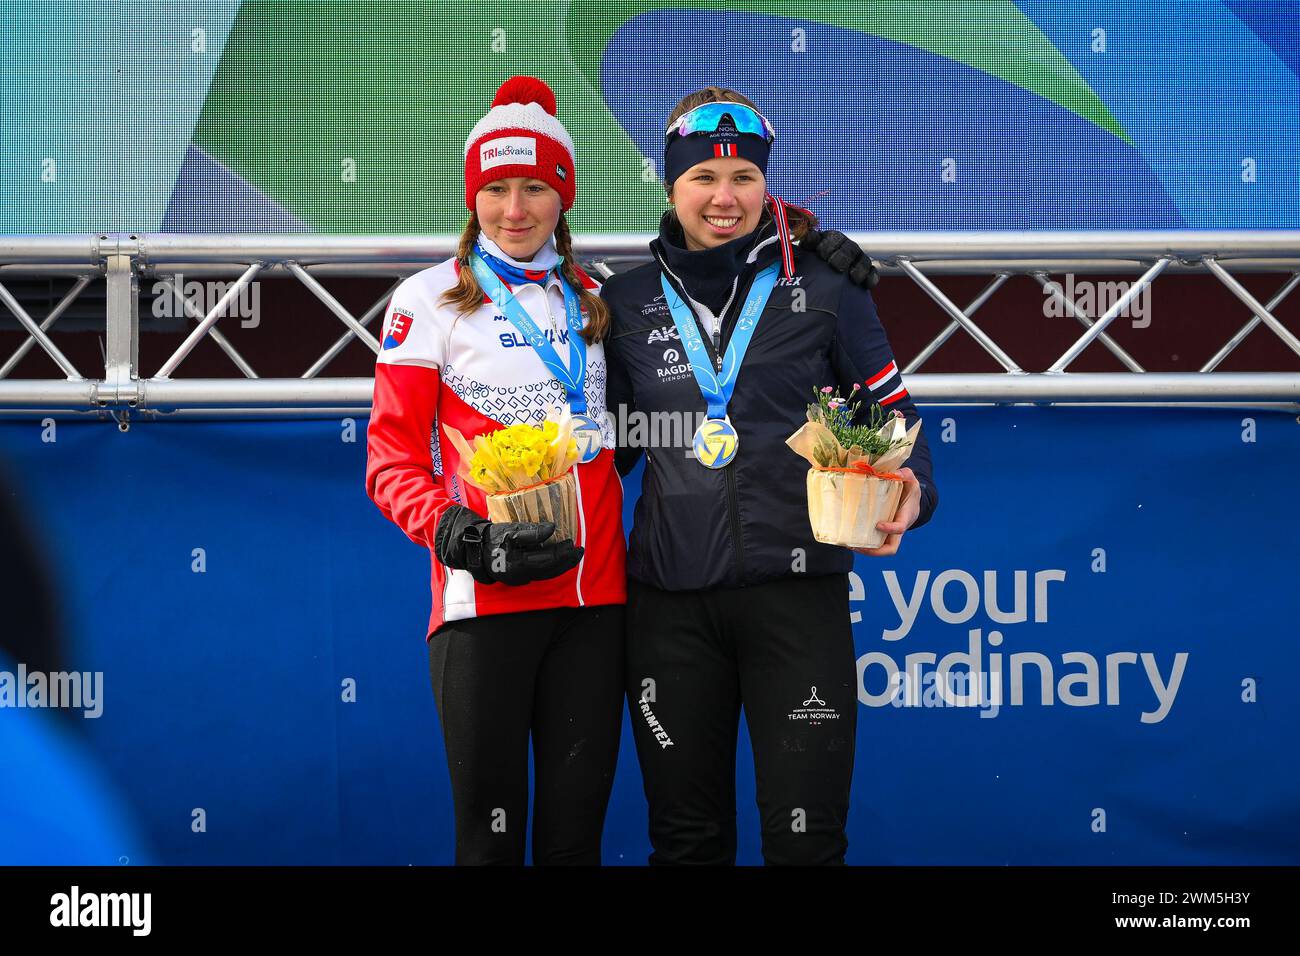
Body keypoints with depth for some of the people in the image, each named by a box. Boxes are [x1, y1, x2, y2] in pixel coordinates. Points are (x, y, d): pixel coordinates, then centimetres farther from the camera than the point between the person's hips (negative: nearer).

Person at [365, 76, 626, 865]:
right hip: (485, 597, -4)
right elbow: (393, 461, 0)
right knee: (491, 827, -1)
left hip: (594, 594, 4)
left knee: (577, 826, 6)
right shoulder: (429, 301, 4)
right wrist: (460, 536, -17)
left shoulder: (592, 300, 16)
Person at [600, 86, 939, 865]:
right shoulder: (628, 303, 9)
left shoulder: (823, 287, 2)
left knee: (805, 834, 2)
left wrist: (909, 489, -14)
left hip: (795, 589, -2)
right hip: (671, 601, 2)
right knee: (686, 836, 13)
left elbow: (892, 413, 5)